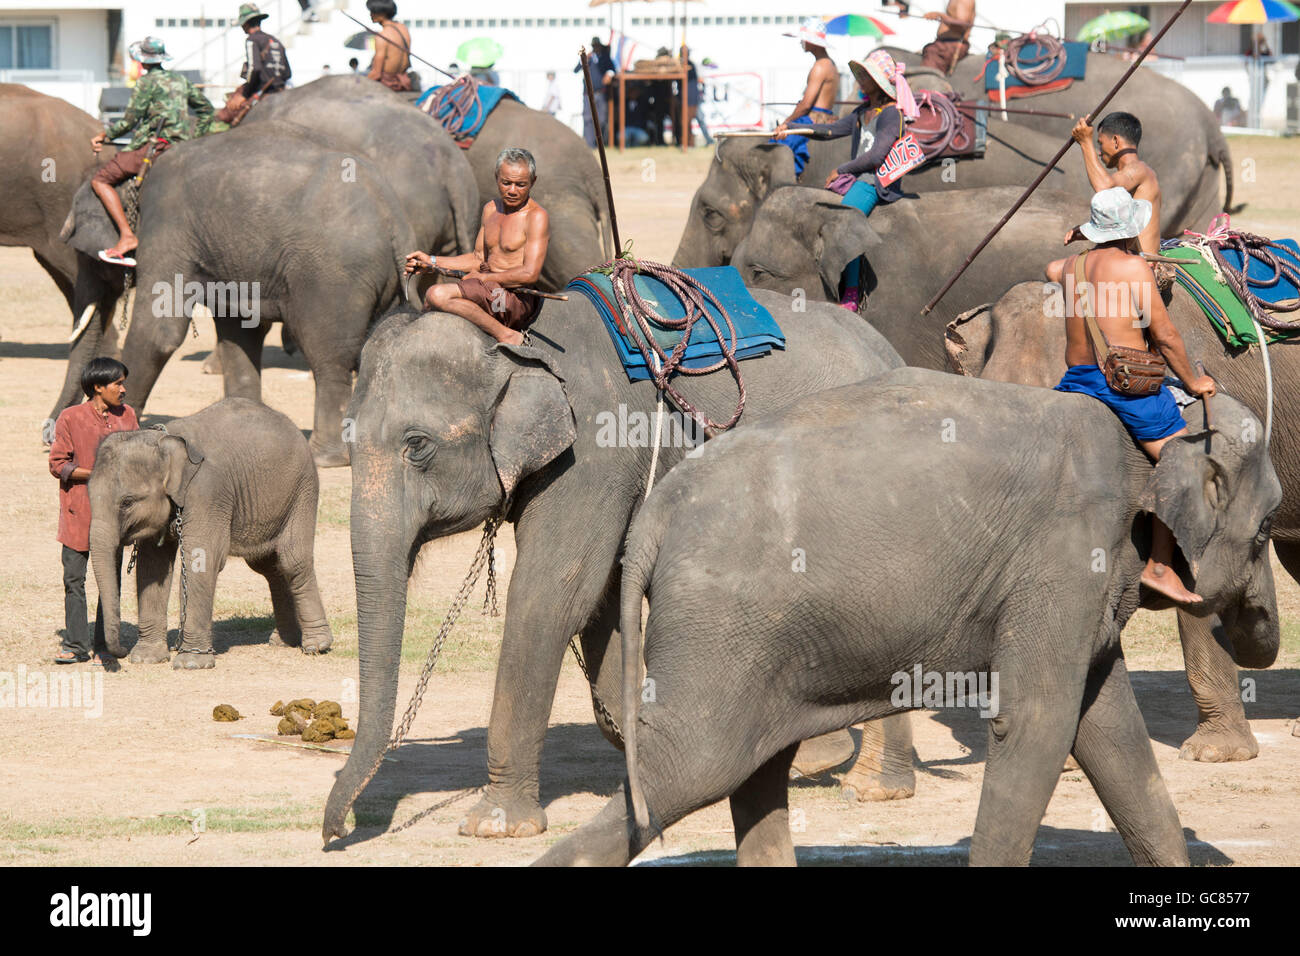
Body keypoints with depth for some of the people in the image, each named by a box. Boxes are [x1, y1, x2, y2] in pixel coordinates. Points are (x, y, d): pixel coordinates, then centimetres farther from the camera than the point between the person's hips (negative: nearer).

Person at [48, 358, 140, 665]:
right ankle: (76, 644, 6)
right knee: (73, 579, -2)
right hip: (78, 512, -3)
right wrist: (95, 473, -17)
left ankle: (105, 646, 10)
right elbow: (58, 464, -6)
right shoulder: (70, 418, -5)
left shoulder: (127, 415, 8)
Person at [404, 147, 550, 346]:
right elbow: (479, 259, 23)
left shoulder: (536, 217, -12)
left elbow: (530, 274, -21)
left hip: (517, 298, -9)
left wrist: (482, 278, -13)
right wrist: (432, 262, 12)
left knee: (438, 295, -27)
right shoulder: (491, 209, 14)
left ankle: (506, 336, -21)